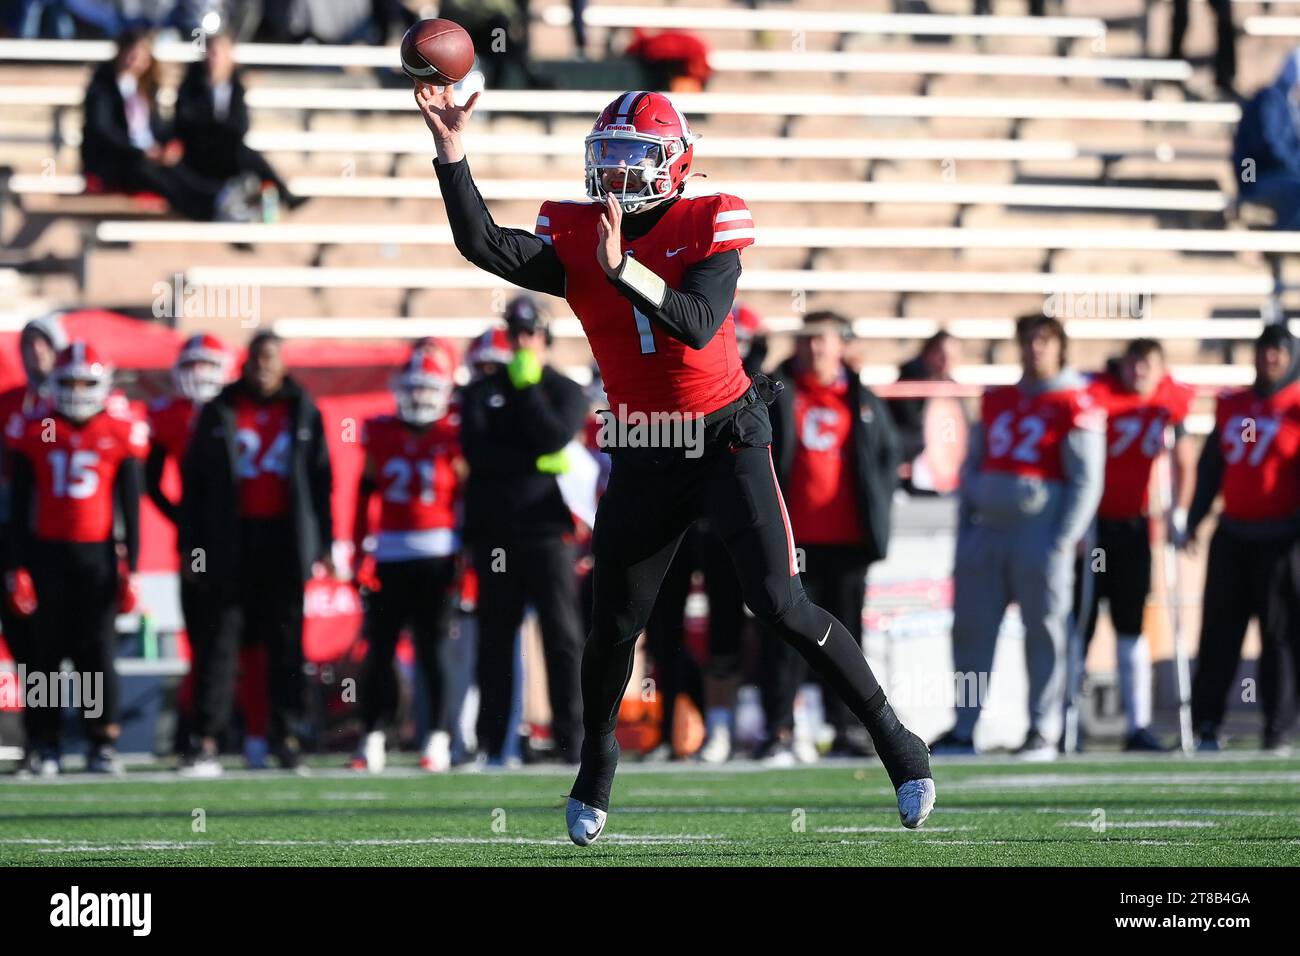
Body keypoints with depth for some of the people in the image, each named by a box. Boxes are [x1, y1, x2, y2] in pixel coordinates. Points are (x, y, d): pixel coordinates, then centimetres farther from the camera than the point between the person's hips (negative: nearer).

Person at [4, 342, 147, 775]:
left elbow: (130, 507, 6)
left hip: (97, 555, -1)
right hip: (46, 553, 1)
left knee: (98, 651, -3)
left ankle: (103, 743, 1)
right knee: (47, 650, 2)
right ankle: (46, 744, 7)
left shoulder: (120, 434, 2)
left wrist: (129, 567, 2)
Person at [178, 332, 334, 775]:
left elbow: (320, 480, 9)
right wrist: (190, 542, 1)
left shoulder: (304, 413, 8)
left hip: (285, 539, 1)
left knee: (286, 642, 3)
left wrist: (322, 545, 4)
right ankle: (207, 741, -8)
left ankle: (287, 736, 8)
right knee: (221, 636, -5)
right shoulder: (219, 413, 6)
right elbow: (194, 481, 7)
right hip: (232, 539, -1)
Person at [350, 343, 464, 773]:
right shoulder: (381, 433, 8)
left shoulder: (453, 438, -2)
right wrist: (360, 555, 4)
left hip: (438, 556, -3)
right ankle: (372, 740, 9)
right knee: (378, 649, 3)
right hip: (389, 556, 3)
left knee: (433, 648, -2)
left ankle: (439, 739, 2)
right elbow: (364, 496, 10)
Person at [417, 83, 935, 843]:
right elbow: (484, 245, -15)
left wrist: (623, 269, -37)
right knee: (614, 625, 8)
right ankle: (596, 767, 33)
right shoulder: (576, 240, -2)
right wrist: (452, 150, -23)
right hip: (643, 458, 4)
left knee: (780, 605, -12)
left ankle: (896, 741, 0)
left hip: (727, 440, -4)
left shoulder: (708, 228, -11)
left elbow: (699, 324, -25)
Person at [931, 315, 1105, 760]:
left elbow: (1086, 481, -6)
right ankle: (964, 729, 10)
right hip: (987, 532, 6)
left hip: (1039, 534, -6)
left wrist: (1062, 541, -12)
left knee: (1043, 635, -2)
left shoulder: (1075, 406, -3)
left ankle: (1043, 732, 3)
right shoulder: (995, 401, 15)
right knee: (970, 631, 4)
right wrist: (963, 531, 11)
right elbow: (971, 467, 19)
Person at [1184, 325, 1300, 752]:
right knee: (1219, 632, 5)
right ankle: (1206, 724, 10)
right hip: (1232, 536, 5)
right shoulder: (1231, 406, 12)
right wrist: (1194, 521, 13)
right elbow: (1211, 467, 18)